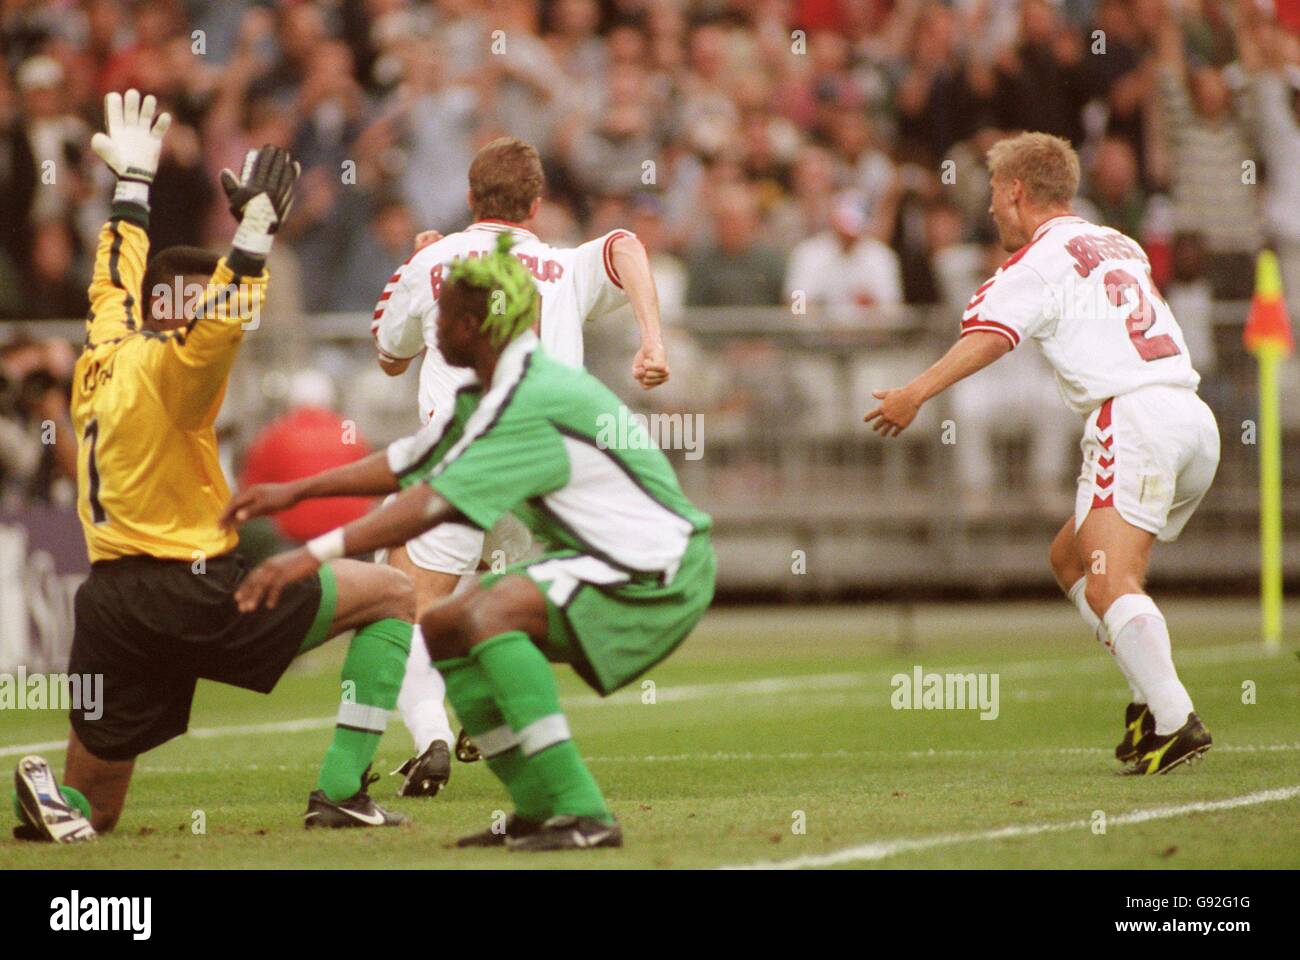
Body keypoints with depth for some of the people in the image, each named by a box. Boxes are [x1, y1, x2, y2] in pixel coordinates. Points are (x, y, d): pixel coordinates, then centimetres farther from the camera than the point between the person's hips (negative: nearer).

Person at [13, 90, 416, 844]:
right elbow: (224, 319, -31)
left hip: (112, 602, 8)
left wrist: (134, 180, 40)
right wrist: (258, 223, -28)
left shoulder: (102, 359, 12)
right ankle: (341, 791, -3)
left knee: (95, 810, 18)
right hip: (196, 591, -8)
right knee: (391, 594, 6)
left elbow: (118, 275, 30)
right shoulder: (167, 371, -11)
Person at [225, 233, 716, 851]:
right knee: (443, 630, 11)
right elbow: (406, 464, 22)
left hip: (659, 574, -11)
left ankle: (581, 815, -31)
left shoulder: (533, 401, -23)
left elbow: (434, 505, -28)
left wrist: (314, 555, -30)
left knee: (490, 613, -30)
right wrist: (296, 492, 22)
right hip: (603, 563, 11)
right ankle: (540, 811, 10)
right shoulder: (488, 395, 9)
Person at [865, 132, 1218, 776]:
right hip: (1194, 418, 9)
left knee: (1108, 586, -16)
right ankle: (1152, 697, 5)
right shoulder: (1118, 246, 24)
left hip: (1134, 416, -9)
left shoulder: (1039, 261, 0)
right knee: (1070, 557, 18)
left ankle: (1175, 721, -30)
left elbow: (989, 337, -18)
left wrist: (915, 394, -30)